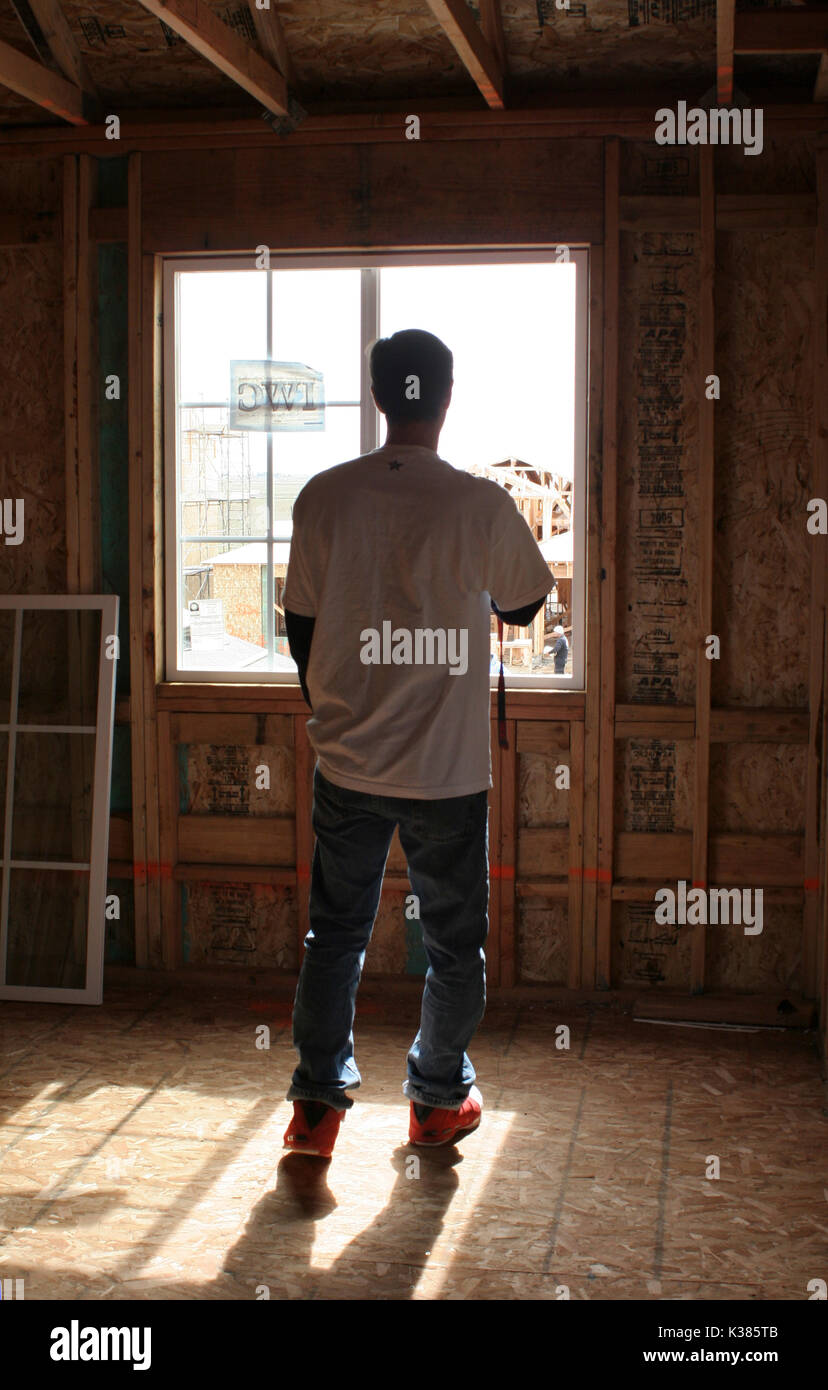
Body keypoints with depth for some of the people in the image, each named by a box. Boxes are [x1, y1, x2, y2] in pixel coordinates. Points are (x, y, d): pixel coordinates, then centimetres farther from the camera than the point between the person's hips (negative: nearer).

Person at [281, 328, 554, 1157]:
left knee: (336, 932, 15)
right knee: (454, 940, 15)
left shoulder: (323, 498, -5)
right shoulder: (481, 505, -12)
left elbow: (301, 628, 3)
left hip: (347, 765, 2)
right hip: (449, 770, -2)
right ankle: (439, 1098, 28)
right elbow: (523, 607, 4)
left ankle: (317, 1103, 17)